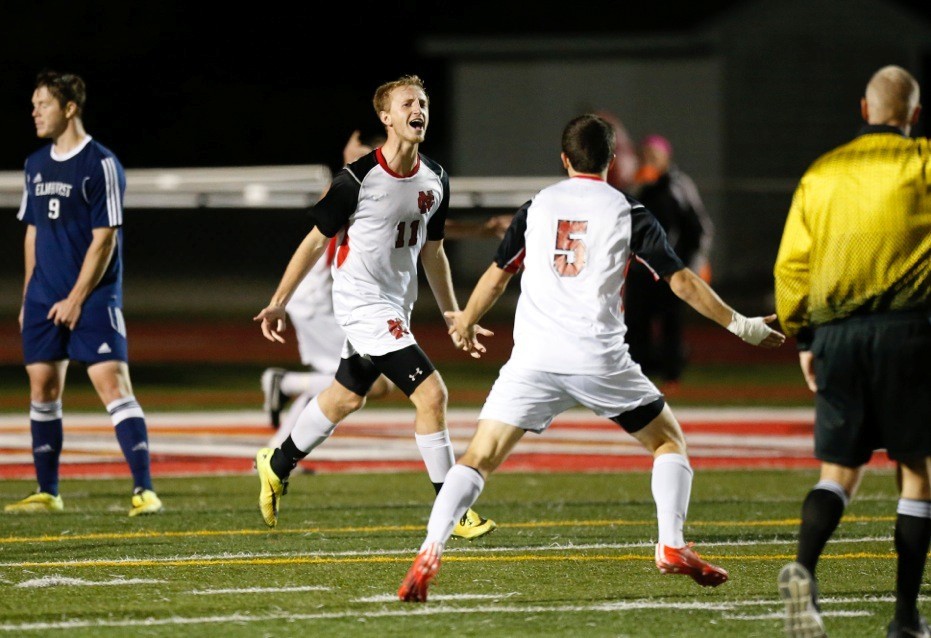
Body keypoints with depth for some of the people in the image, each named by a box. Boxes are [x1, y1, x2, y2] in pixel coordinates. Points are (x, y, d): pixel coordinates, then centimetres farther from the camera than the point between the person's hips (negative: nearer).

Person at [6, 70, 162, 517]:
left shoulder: (101, 165, -9)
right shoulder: (36, 166, 12)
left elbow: (104, 240, -12)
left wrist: (76, 300, -14)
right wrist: (28, 297, 15)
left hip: (92, 297, -7)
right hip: (44, 297, 7)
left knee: (112, 384, -14)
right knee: (42, 390, 7)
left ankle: (144, 490, -16)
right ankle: (47, 493, 16)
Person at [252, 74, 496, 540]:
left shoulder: (435, 181, 2)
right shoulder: (358, 179, -17)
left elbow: (432, 253, 15)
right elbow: (316, 240, -8)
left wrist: (454, 318, 15)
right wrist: (278, 303, -3)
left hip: (397, 306, 8)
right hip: (362, 304, -8)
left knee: (346, 397, 22)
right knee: (431, 393, -16)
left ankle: (277, 466, 44)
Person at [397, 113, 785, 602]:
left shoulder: (536, 207, 14)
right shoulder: (627, 212, 6)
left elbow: (497, 275, 22)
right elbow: (680, 281, 4)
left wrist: (467, 322, 40)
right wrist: (742, 326, 11)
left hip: (534, 357, 1)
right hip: (599, 357, -1)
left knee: (479, 458, 1)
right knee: (669, 441, 18)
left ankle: (429, 554, -18)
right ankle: (672, 546, 2)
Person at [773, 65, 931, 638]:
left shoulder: (821, 172, 14)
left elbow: (791, 263, 11)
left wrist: (802, 337, 16)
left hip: (834, 333, 3)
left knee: (839, 470, 7)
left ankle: (804, 568, -22)